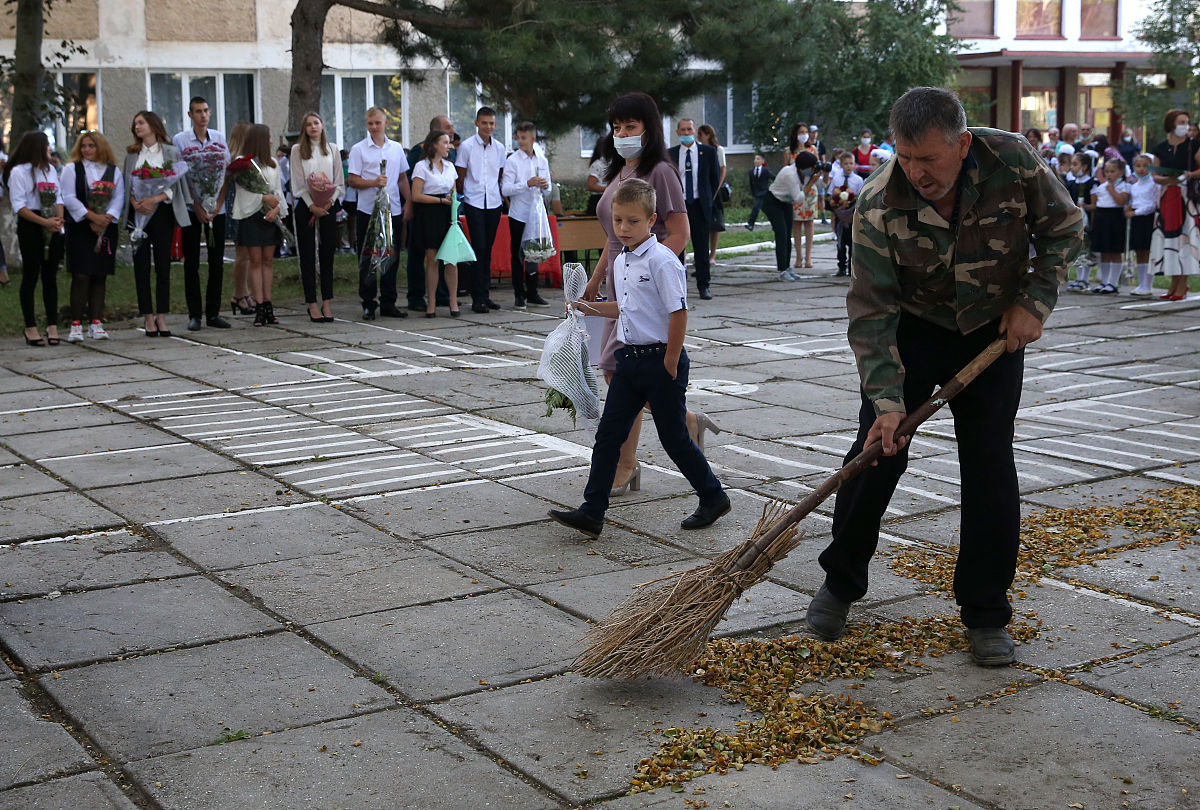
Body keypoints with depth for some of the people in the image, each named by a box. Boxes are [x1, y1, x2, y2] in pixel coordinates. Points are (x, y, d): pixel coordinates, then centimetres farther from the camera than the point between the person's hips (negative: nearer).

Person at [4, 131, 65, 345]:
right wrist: (44, 222, -19)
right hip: (30, 227, -6)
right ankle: (31, 328, 3)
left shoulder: (50, 169, 16)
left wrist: (58, 219, -5)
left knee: (50, 276, 6)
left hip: (53, 228, 6)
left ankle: (52, 325, 9)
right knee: (31, 276, -2)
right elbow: (19, 206, -11)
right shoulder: (19, 172, -5)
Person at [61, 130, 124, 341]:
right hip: (79, 228, -2)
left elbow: (119, 198, 4)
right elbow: (69, 198, -4)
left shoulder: (114, 171, 12)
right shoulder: (71, 169, 6)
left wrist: (106, 218, -12)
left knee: (100, 276, 2)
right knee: (81, 275, -9)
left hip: (106, 228, 2)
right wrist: (92, 216, -13)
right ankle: (76, 324, -7)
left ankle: (96, 324, 5)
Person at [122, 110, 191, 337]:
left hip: (162, 211, -2)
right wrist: (135, 203, -9)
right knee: (141, 265, -1)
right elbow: (126, 184, 10)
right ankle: (148, 318, 3)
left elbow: (174, 184, -3)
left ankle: (161, 317, 4)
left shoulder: (171, 152, 4)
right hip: (138, 214, 2)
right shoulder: (131, 154, 12)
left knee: (163, 265, -2)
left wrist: (155, 199, -18)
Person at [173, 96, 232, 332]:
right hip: (191, 208, -2)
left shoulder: (219, 139, 8)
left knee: (217, 261, 3)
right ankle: (194, 314, 5)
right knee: (191, 262, 1)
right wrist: (198, 208, -12)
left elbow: (225, 173, 5)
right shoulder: (179, 140, -1)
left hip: (216, 208, 3)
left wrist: (218, 204, -7)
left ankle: (213, 312, 10)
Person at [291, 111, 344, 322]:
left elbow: (339, 181, 7)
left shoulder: (332, 149, 11)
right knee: (307, 255, -2)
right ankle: (312, 305, 0)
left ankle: (327, 303, 4)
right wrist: (312, 205, -13)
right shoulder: (298, 150, 4)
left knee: (327, 253, 1)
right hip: (306, 206, -2)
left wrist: (329, 202, -9)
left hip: (328, 206, 2)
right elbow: (298, 182, -2)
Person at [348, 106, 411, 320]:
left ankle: (388, 303, 16)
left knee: (392, 257, 7)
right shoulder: (359, 149, -1)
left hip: (393, 210, 3)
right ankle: (368, 304, 6)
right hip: (368, 211, -3)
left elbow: (403, 178, 16)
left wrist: (408, 204, 8)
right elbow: (352, 180, -5)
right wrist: (374, 183, -19)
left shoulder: (396, 148, 11)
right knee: (367, 259, 0)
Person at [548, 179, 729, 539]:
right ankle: (592, 512, 4)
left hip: (661, 360, -8)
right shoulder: (620, 262, 10)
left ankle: (713, 497, 24)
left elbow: (678, 313, -19)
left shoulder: (662, 260, -17)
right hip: (629, 358, 8)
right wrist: (588, 307, 13)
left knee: (674, 438, 4)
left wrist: (670, 364, -16)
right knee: (608, 434, 2)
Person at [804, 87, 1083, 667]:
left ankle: (986, 612, 9)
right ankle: (840, 582, 16)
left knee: (990, 466, -2)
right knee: (877, 450, -6)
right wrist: (886, 400, -29)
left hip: (995, 333, 1)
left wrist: (1034, 302, -13)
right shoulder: (878, 206, -26)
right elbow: (871, 312, -22)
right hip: (912, 329, -1)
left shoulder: (1013, 161, -23)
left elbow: (1064, 229, -4)